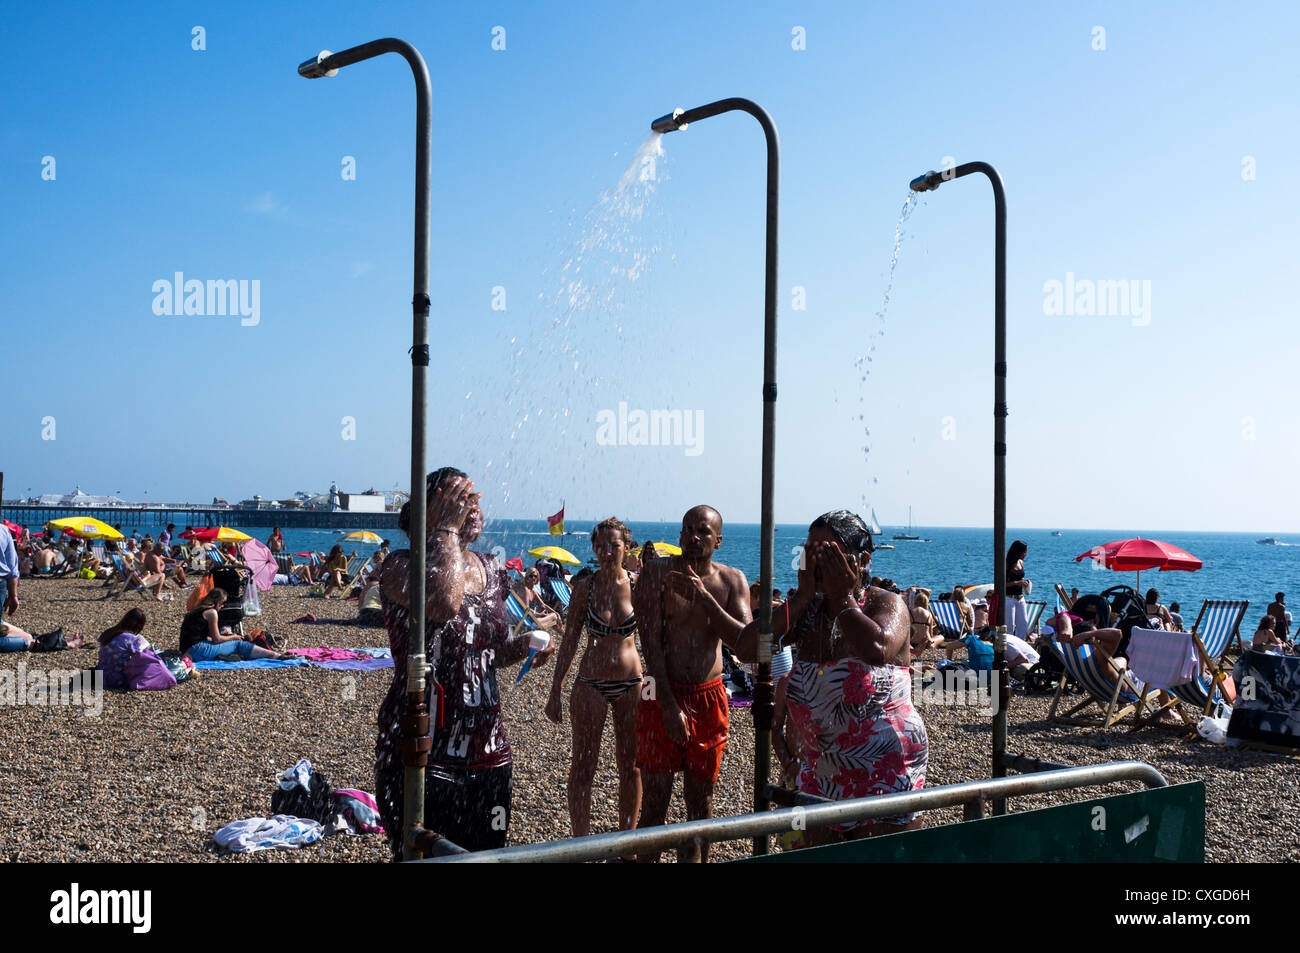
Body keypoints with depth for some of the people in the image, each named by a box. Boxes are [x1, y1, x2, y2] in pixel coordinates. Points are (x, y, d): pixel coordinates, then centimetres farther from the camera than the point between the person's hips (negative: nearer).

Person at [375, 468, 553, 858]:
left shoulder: (492, 570, 9)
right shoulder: (401, 566, -11)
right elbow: (443, 603, -34)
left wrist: (519, 647, -1)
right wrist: (447, 529, -21)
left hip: (486, 749, 6)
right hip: (419, 752, -6)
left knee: (486, 852, 14)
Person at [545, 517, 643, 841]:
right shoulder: (585, 590, -5)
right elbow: (569, 642, 1)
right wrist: (555, 692, 0)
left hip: (631, 683, 1)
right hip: (591, 684, -1)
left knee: (631, 766, 9)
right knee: (583, 766, 4)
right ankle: (580, 843, 16)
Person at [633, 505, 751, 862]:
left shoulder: (732, 580, 2)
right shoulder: (657, 572, -6)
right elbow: (651, 641, -12)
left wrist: (703, 597, -22)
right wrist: (670, 706, -17)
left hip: (709, 699, 3)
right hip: (664, 696, -2)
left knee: (701, 799, 12)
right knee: (655, 800, -1)